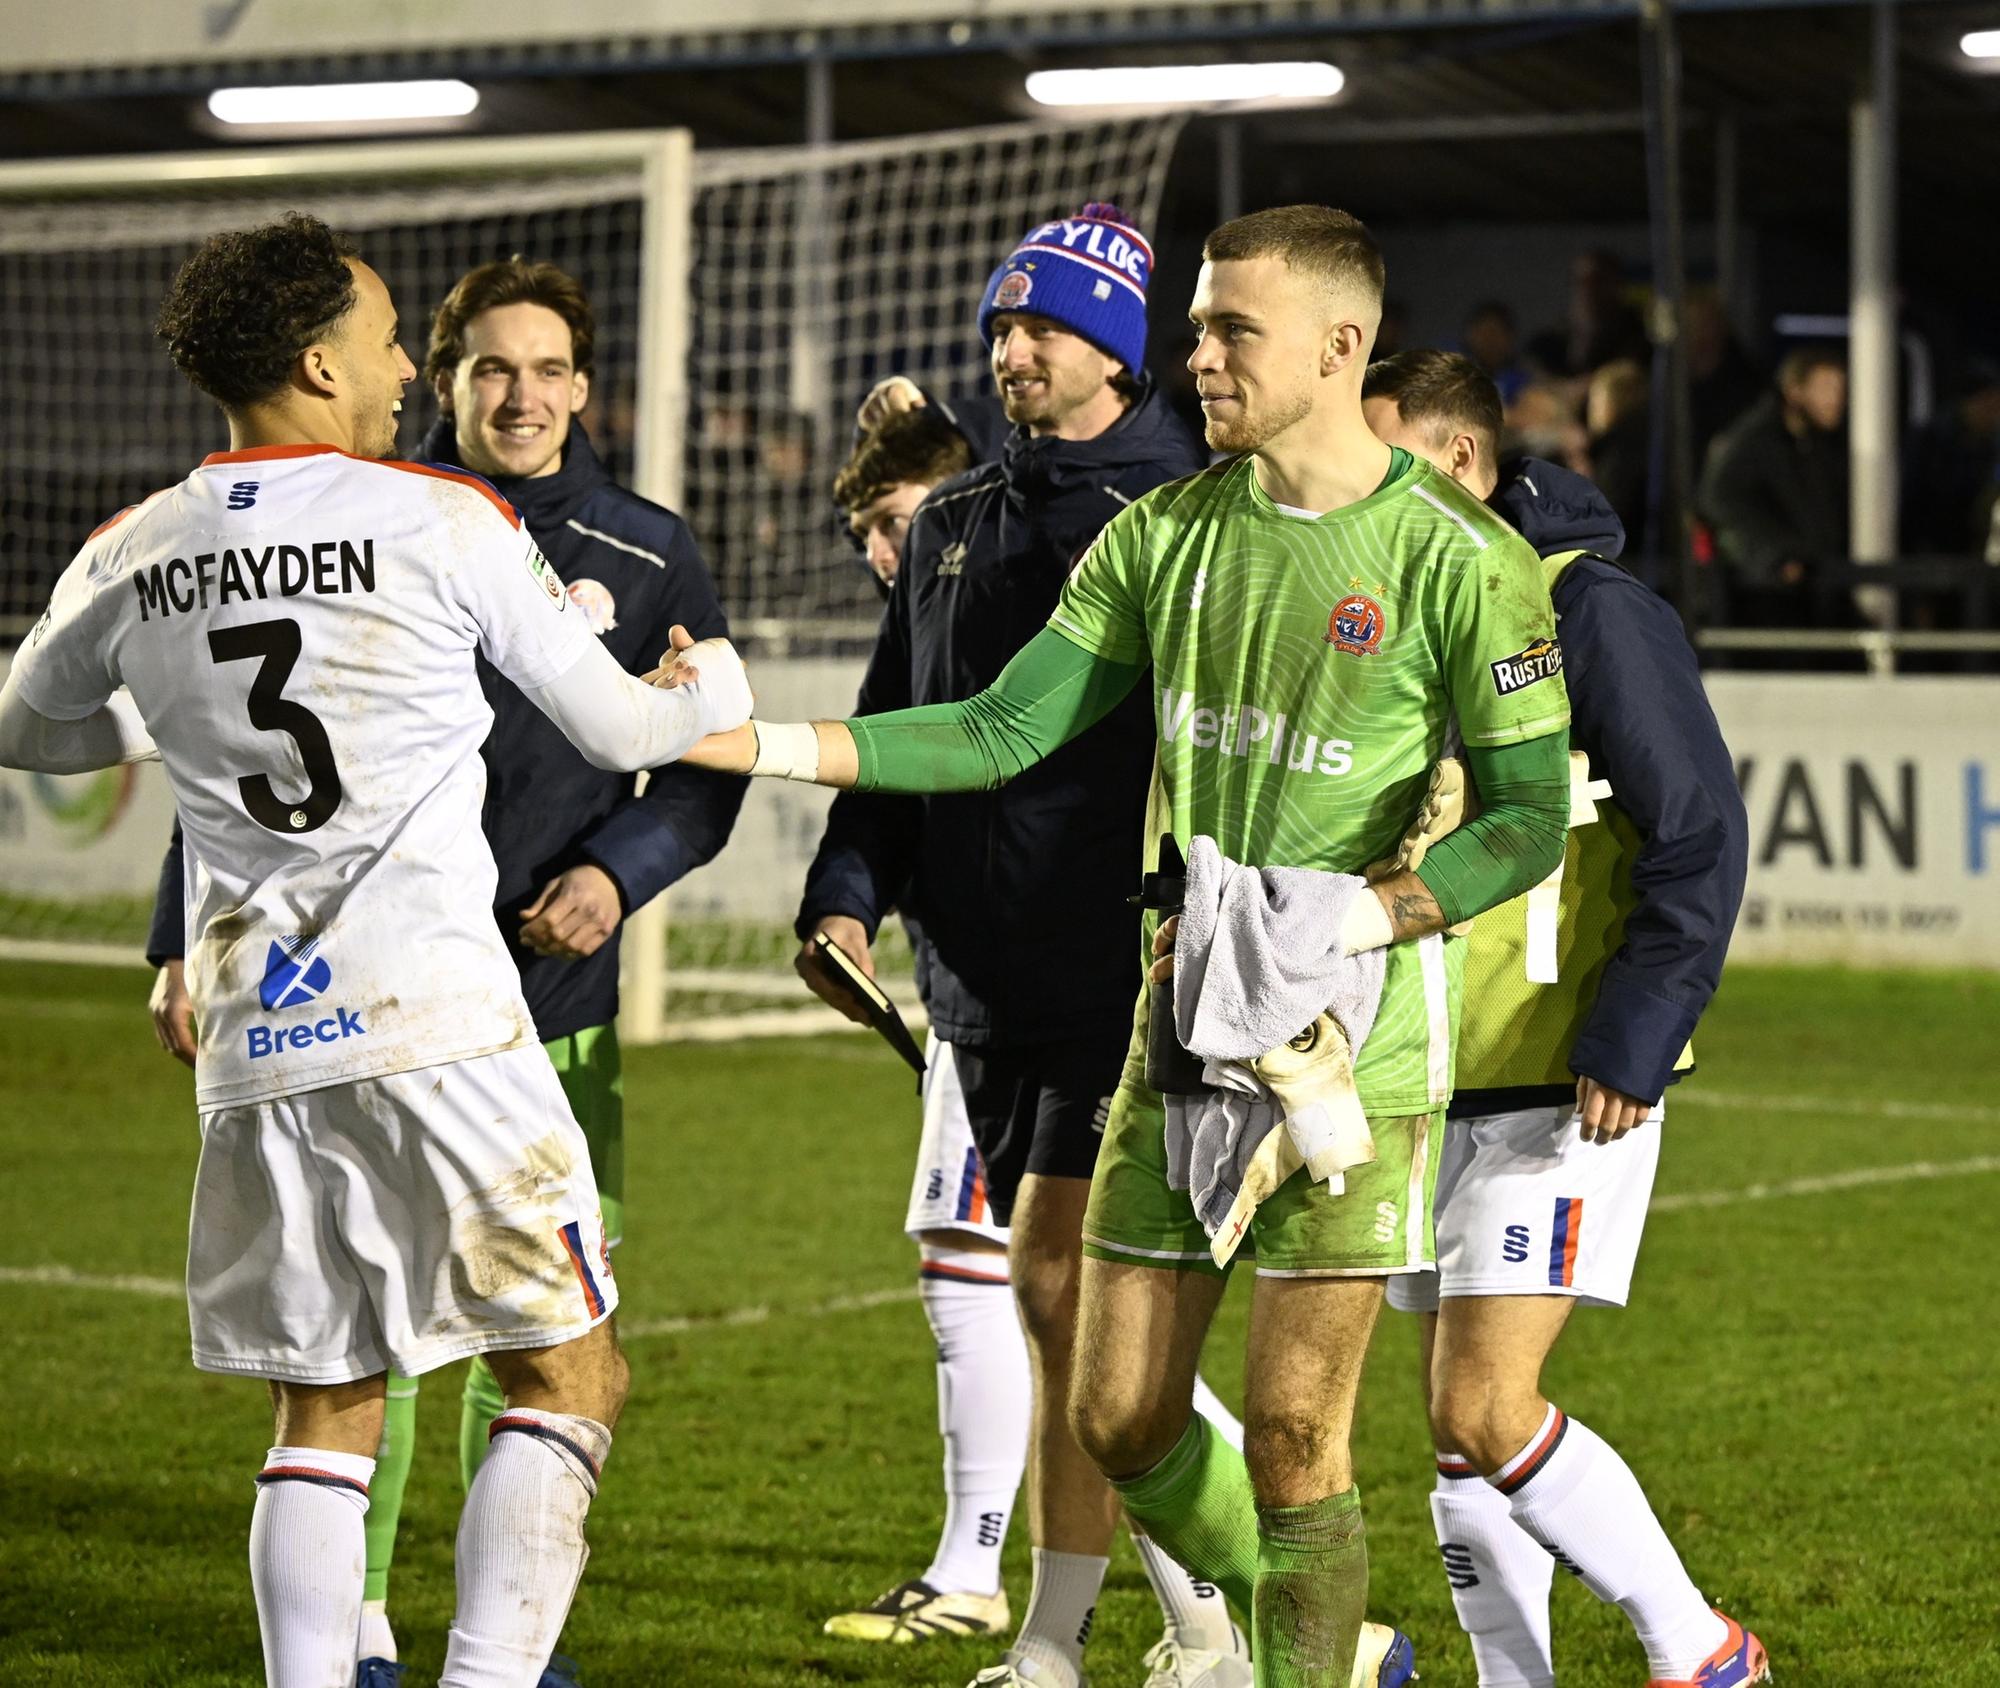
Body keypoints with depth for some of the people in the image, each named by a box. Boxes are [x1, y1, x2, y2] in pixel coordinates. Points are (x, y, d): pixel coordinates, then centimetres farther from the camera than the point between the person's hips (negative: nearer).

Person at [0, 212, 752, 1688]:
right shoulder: (449, 523, -3)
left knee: (324, 1408, 13)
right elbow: (618, 731, 7)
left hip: (257, 1051, 5)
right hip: (438, 1025, -5)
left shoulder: (130, 560, 7)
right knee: (571, 1376, 2)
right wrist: (717, 690, 29)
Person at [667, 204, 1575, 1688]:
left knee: (1291, 1443, -7)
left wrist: (1324, 927, -19)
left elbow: (1530, 822, -8)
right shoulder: (1169, 532, 6)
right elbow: (1004, 729, 6)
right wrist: (755, 741, -3)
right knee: (1122, 1417, 6)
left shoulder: (1460, 561, -10)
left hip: (1354, 1043, -6)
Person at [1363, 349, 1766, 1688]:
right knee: (1461, 1420, 8)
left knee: (1484, 1410, -13)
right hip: (1422, 1081, 8)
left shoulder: (1590, 609, -12)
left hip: (1563, 1084, -8)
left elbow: (1701, 836, -14)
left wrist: (1633, 1036, -19)